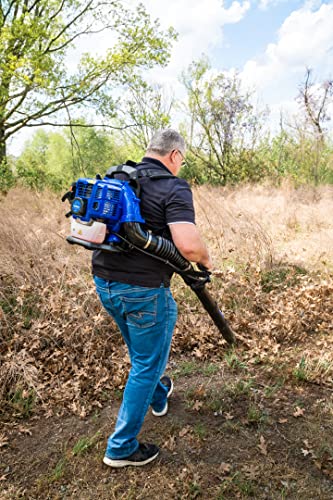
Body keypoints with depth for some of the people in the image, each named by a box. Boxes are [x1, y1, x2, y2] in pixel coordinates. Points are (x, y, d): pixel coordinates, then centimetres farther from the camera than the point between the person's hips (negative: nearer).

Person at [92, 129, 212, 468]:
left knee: (140, 351, 29)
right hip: (143, 290, -8)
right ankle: (121, 449, 25)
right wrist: (206, 260, -5)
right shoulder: (173, 188, -14)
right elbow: (189, 246, -27)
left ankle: (159, 396, 55)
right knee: (147, 364, 12)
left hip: (104, 282, 8)